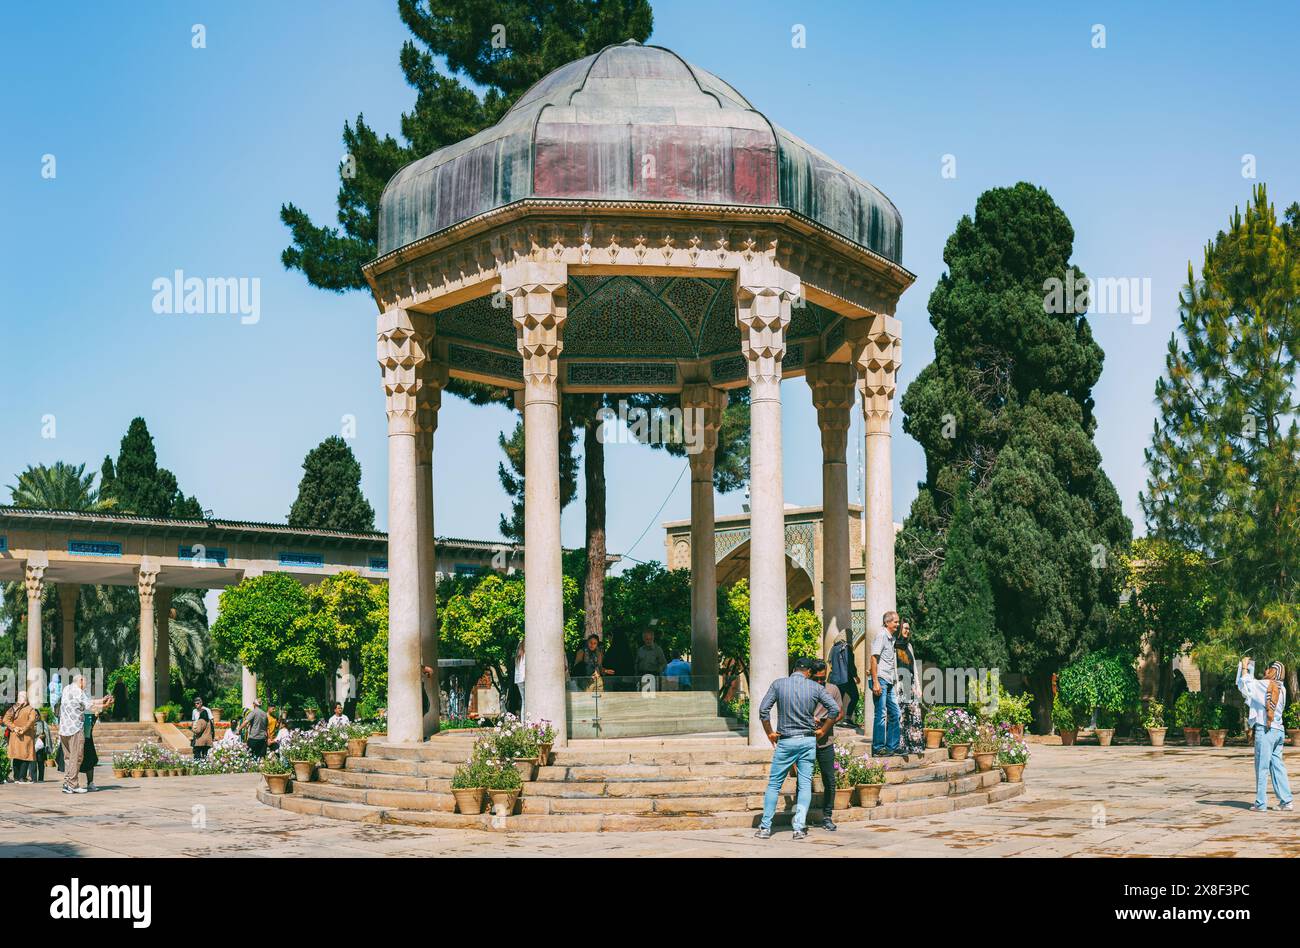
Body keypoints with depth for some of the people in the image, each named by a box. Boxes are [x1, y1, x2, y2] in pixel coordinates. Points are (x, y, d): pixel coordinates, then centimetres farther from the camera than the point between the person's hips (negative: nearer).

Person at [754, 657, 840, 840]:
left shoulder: (778, 684, -3)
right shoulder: (815, 687, -1)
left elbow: (763, 710, -7)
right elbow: (834, 709, -3)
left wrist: (770, 733, 4)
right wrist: (822, 730, 7)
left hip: (785, 741, -1)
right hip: (808, 741, 1)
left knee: (774, 784, 7)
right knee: (805, 785, 6)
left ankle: (765, 827, 7)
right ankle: (800, 828, -1)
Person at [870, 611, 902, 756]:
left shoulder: (892, 638, 18)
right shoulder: (881, 635, -8)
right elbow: (874, 658, -15)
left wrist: (896, 681, 20)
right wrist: (875, 682, -20)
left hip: (889, 683, 9)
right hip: (881, 680, -9)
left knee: (895, 714, 10)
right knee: (881, 714, -8)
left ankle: (892, 747, 16)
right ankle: (878, 748, -4)